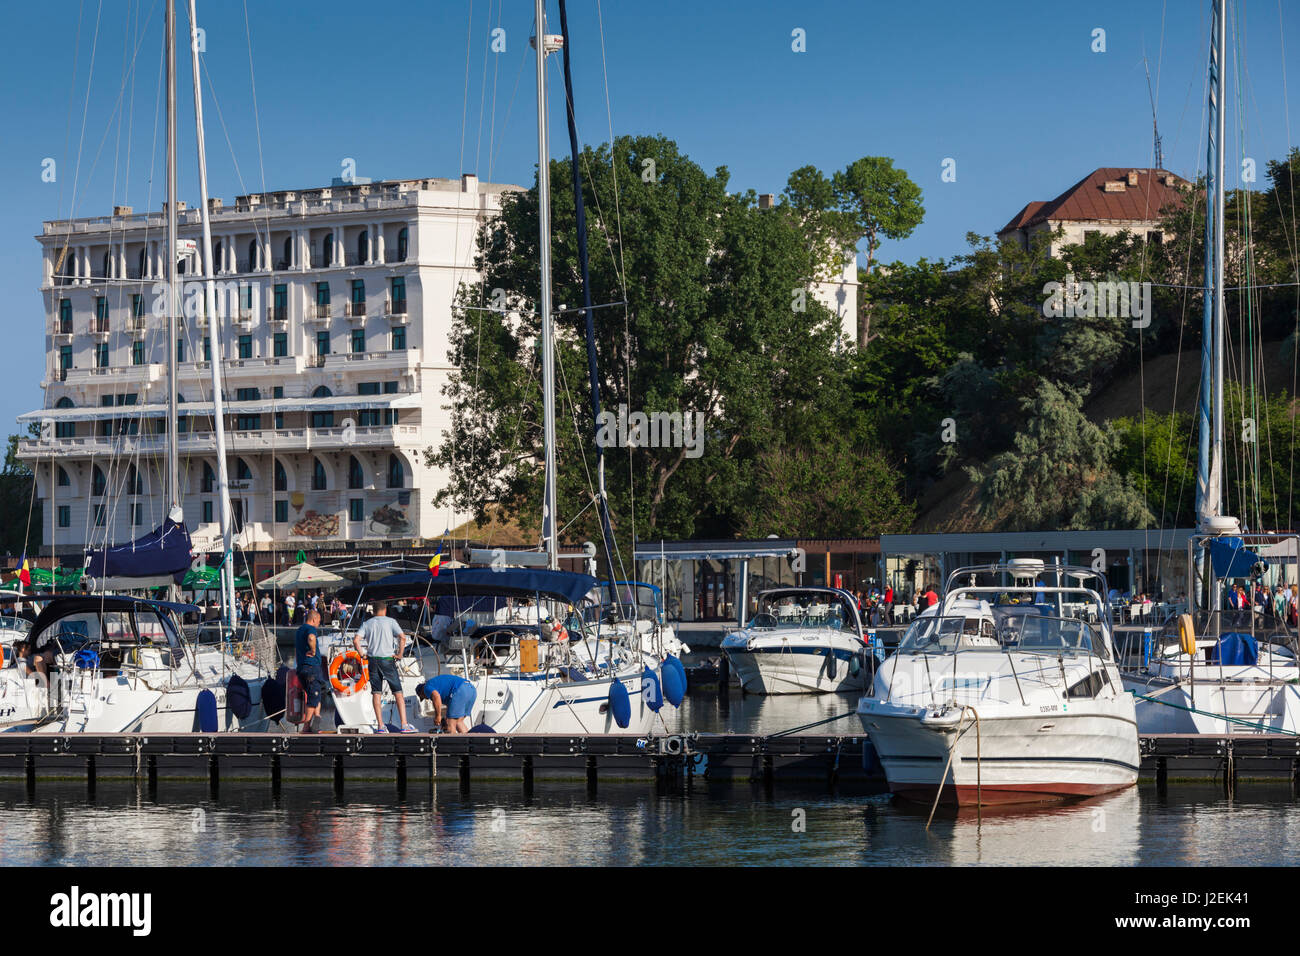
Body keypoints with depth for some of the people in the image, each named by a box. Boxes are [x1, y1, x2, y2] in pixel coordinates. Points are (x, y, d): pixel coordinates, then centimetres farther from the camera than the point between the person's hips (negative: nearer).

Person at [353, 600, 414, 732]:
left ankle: (381, 726, 2)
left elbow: (356, 640, -4)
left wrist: (362, 654, 6)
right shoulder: (390, 622, 1)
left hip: (373, 660, 3)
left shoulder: (367, 624, 8)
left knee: (376, 693, 6)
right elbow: (402, 637, -12)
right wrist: (399, 654, -4)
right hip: (387, 659, -3)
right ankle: (404, 725, -7)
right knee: (398, 693, 0)